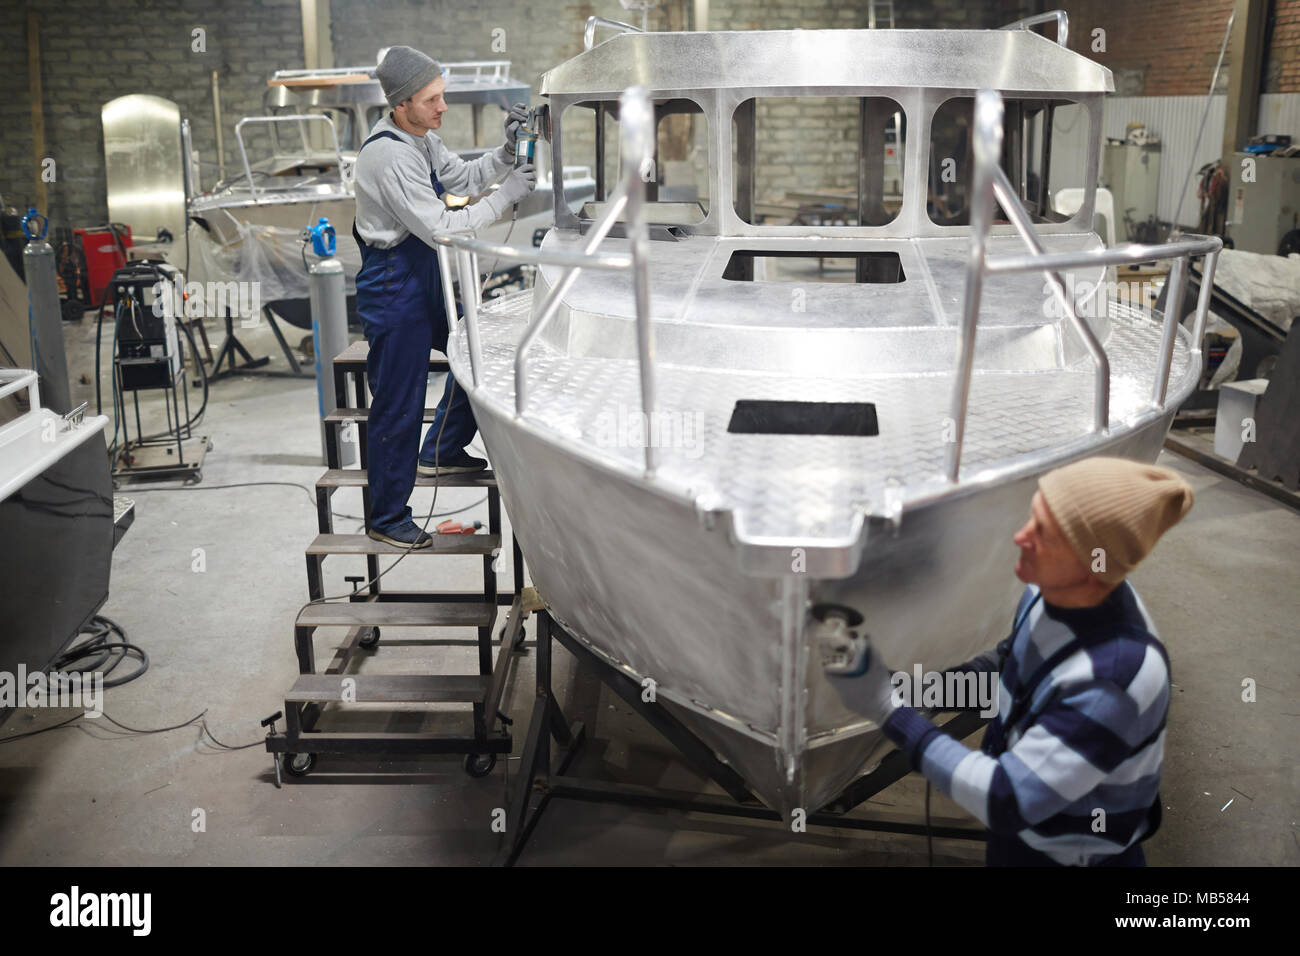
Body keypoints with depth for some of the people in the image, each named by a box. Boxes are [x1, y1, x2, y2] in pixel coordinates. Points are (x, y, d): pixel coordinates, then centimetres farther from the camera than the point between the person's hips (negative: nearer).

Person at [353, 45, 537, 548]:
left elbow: (463, 178, 17)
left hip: (425, 282, 10)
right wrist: (508, 194, -22)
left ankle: (440, 452, 31)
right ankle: (386, 518, 15)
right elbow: (440, 228, -27)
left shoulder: (422, 138, 5)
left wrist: (506, 152, -1)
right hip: (393, 292, -10)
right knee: (398, 406, 0)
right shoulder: (389, 156, -25)